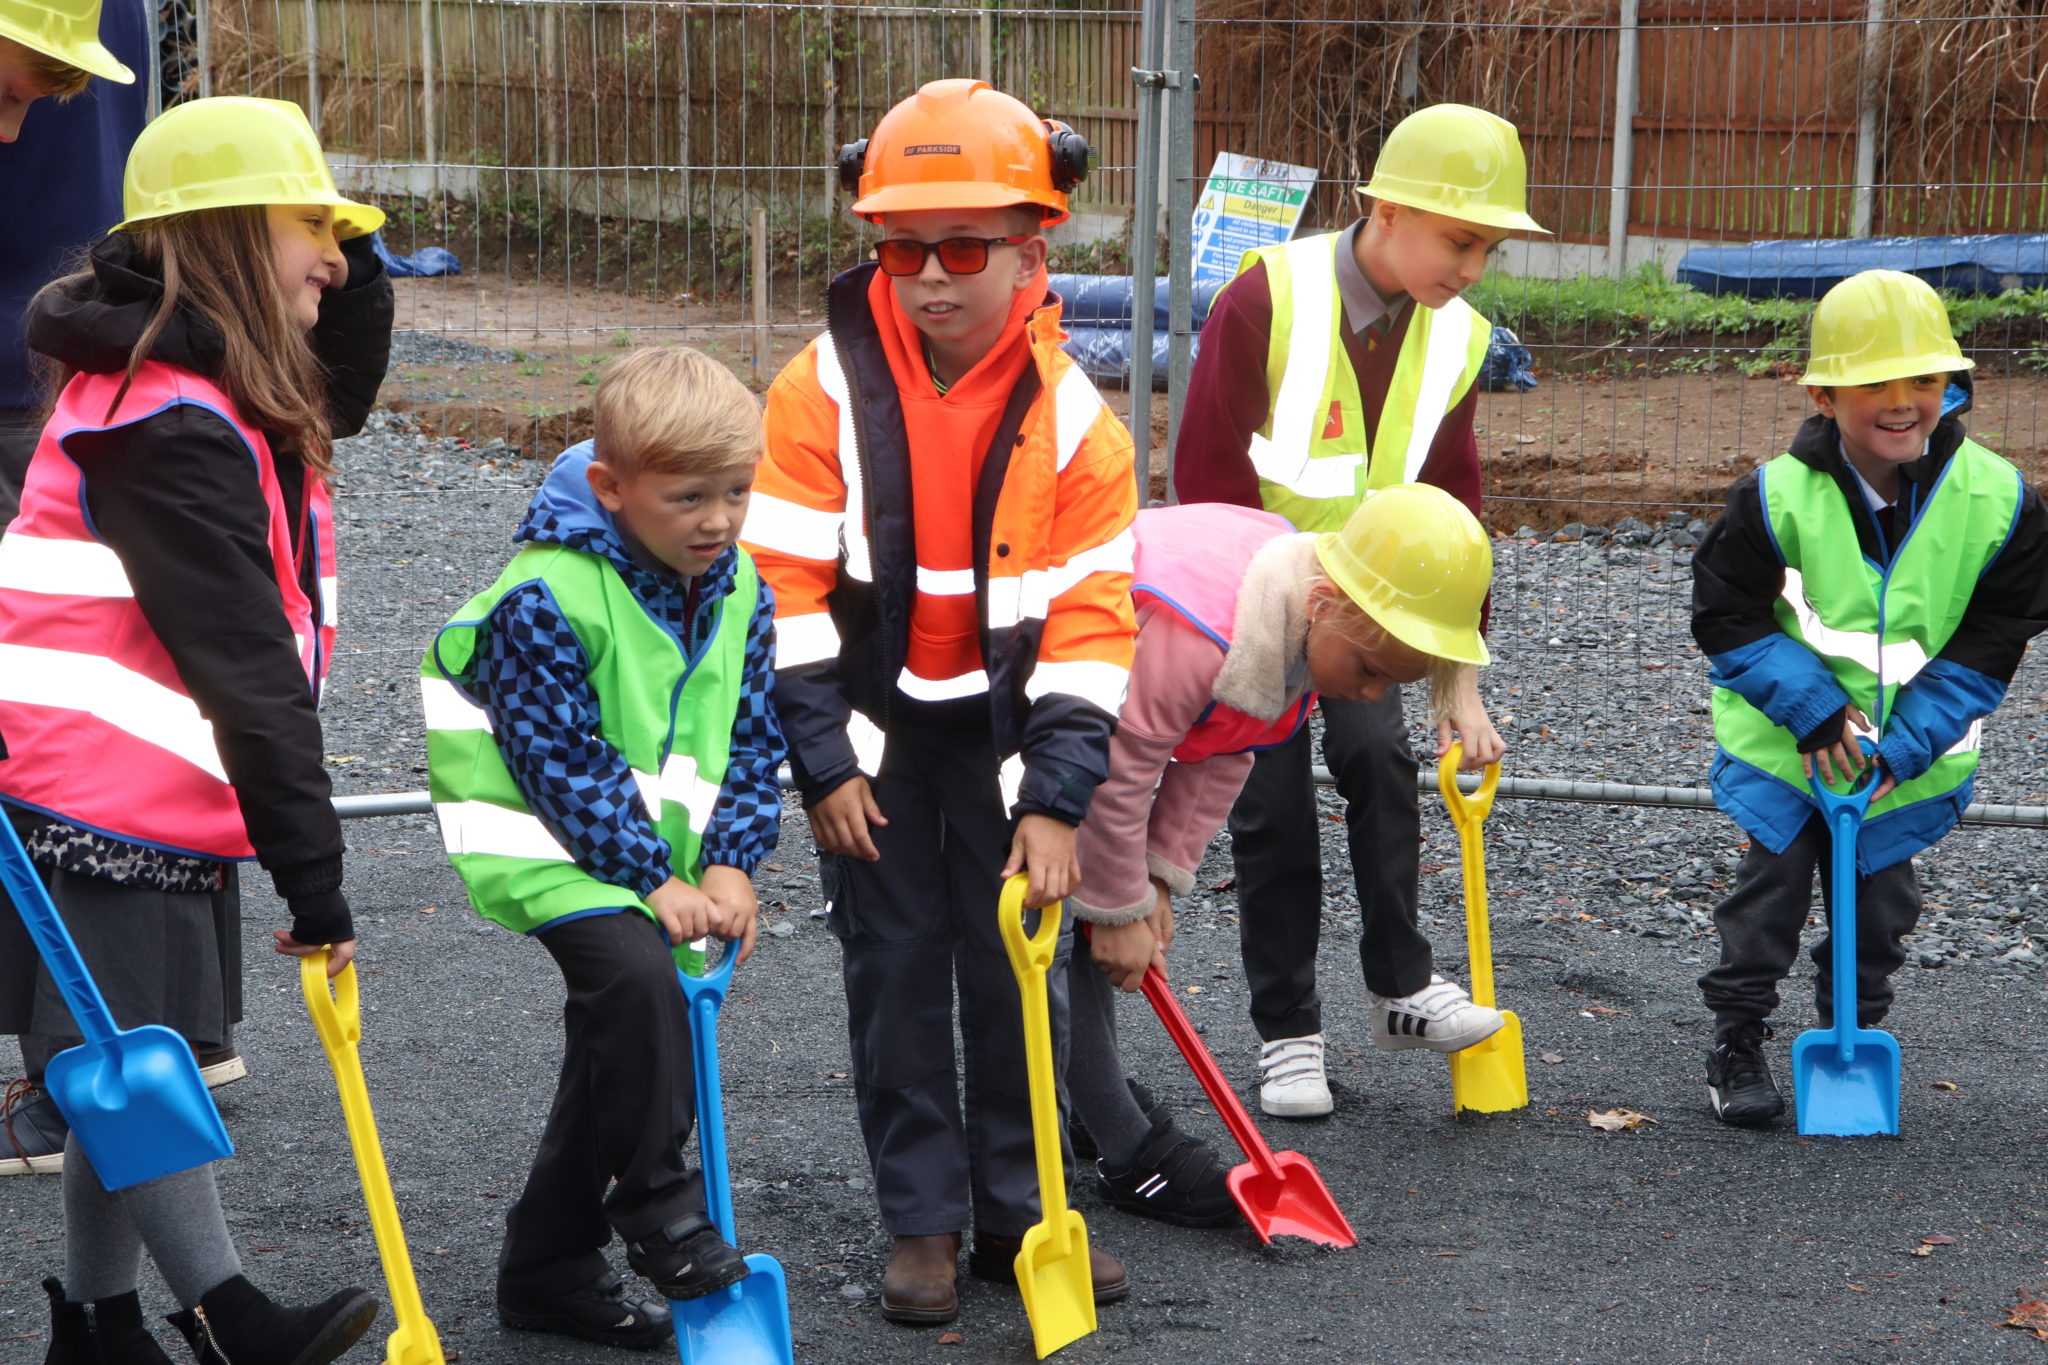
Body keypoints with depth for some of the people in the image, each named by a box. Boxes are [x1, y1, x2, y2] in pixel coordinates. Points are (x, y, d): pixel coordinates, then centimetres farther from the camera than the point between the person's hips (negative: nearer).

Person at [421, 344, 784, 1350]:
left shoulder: (738, 591, 0)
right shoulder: (547, 596, -21)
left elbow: (750, 739, 6)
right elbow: (562, 763, -20)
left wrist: (729, 864, -8)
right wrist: (653, 881, -19)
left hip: (664, 854, 7)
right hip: (547, 844, -7)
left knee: (618, 1040, 12)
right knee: (635, 976, -31)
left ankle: (549, 1271, 26)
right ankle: (656, 1202, -12)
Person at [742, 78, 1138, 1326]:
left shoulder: (1072, 416, -13)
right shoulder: (826, 389, -15)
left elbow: (1090, 620, -12)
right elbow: (784, 585, -13)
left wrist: (1055, 796, -17)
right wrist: (821, 759, -14)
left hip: (1004, 728, 1)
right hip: (870, 725, -1)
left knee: (1017, 968, 6)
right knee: (898, 966, 4)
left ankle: (1021, 1207, 21)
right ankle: (924, 1219, 15)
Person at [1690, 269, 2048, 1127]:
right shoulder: (1778, 496, -19)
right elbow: (1730, 619, -12)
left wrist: (1906, 744, -16)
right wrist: (1814, 707, -20)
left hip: (1913, 756, 2)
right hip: (1783, 744, -2)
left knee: (1879, 901, 12)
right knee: (1770, 889, 1)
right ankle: (1736, 1042, 17)